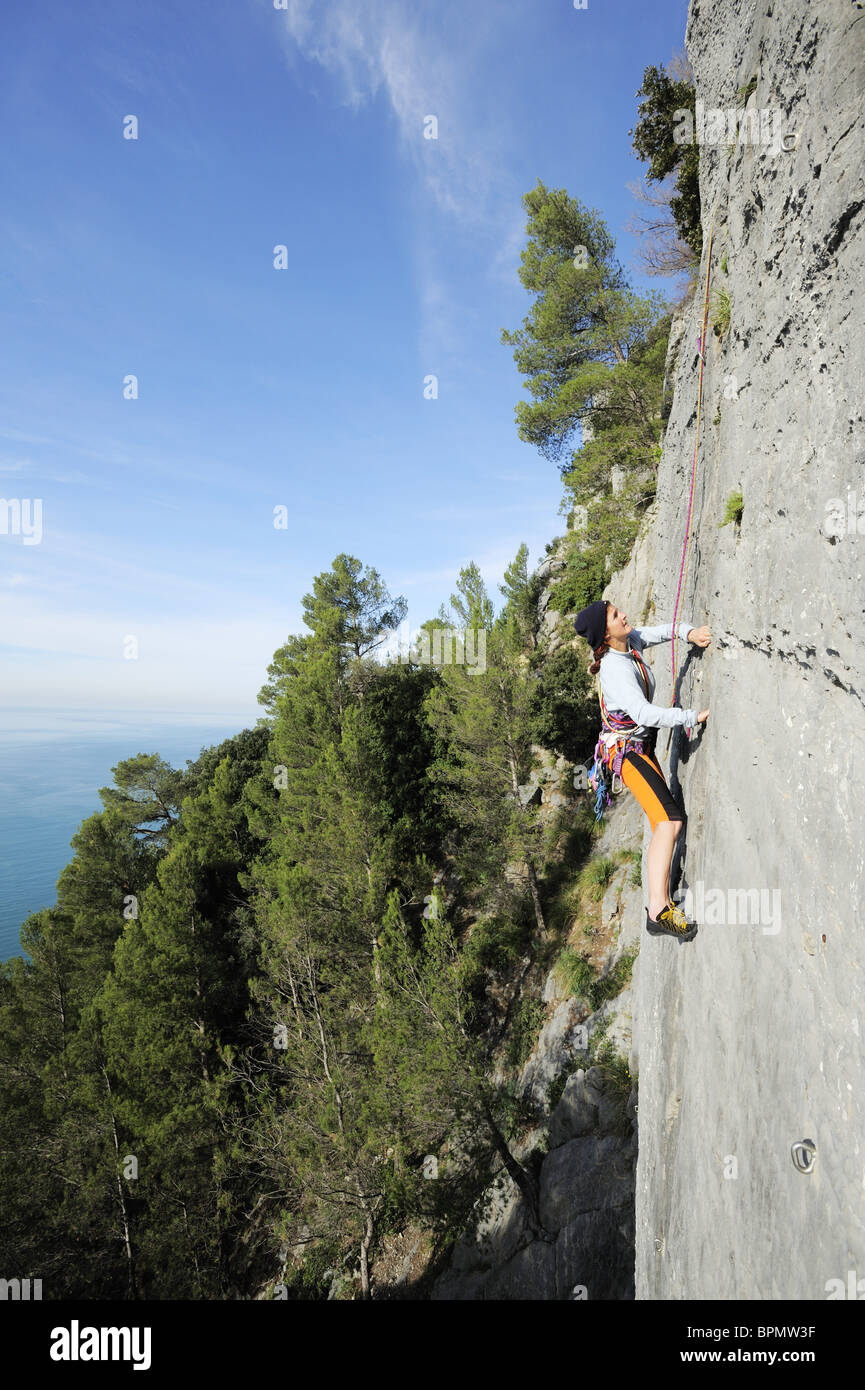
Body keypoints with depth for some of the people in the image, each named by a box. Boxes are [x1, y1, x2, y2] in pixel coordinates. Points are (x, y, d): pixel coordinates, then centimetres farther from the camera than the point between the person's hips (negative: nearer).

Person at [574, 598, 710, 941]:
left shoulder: (630, 641, 0)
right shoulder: (616, 670, -26)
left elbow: (663, 630, 12)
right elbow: (644, 713, -36)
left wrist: (688, 632, -9)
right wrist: (693, 716, -31)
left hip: (641, 744, 10)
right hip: (625, 750, -10)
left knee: (665, 816, 17)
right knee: (669, 818, -24)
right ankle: (658, 910, -27)